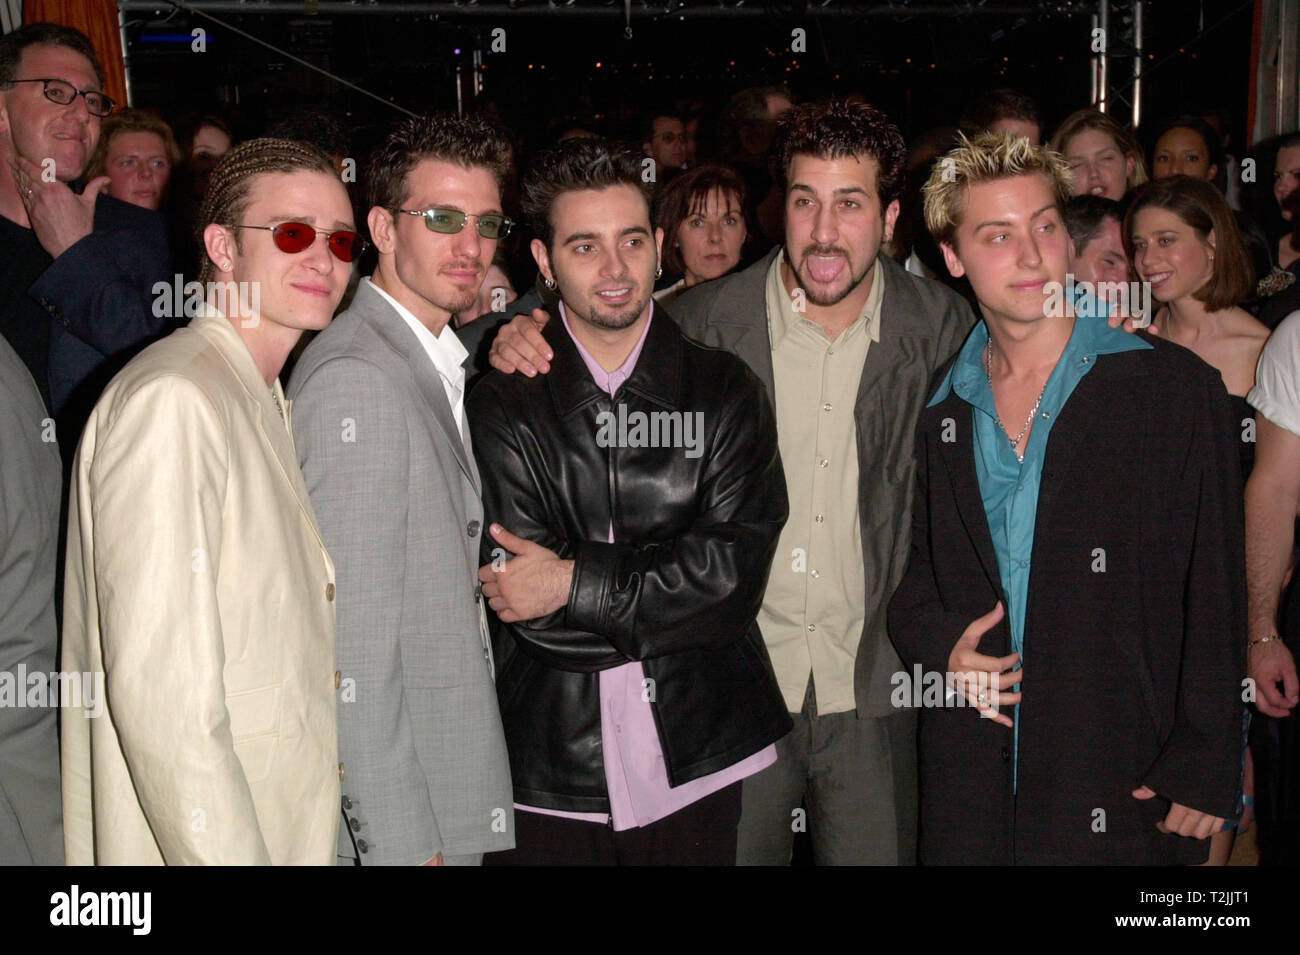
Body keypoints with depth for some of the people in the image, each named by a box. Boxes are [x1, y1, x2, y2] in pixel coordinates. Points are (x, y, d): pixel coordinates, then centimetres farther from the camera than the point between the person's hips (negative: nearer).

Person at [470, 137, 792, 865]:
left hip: (695, 760, 1)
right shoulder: (504, 404, -3)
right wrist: (670, 596, -11)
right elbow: (526, 603, -11)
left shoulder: (726, 391, 1)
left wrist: (577, 583, -14)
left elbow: (736, 571, -10)